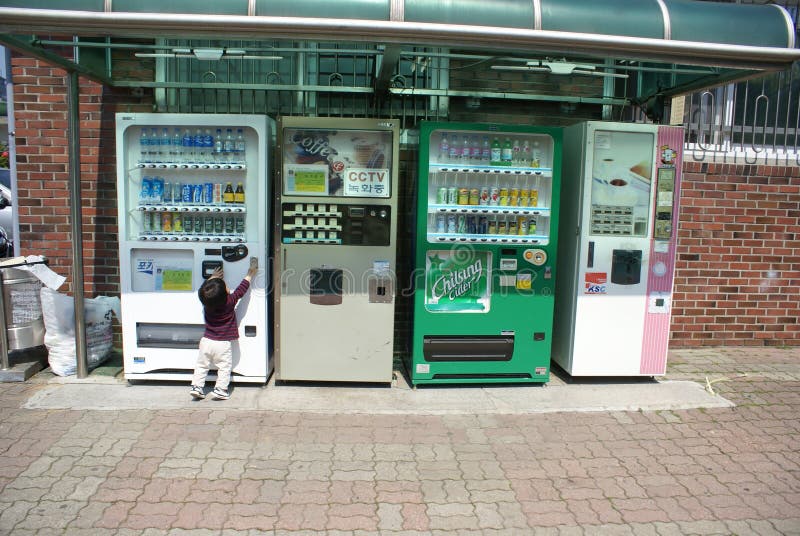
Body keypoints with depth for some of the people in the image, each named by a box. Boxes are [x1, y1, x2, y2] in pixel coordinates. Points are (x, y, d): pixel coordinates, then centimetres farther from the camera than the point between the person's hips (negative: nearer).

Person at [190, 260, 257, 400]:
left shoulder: (205, 301, -7)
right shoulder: (230, 302, -17)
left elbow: (203, 289, 15)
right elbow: (241, 289, -5)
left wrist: (212, 278, 27)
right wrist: (250, 273, 6)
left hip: (206, 340, 4)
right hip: (223, 343, -4)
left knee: (201, 366, 16)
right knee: (224, 367, 7)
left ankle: (196, 387, 15)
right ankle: (220, 390, 3)